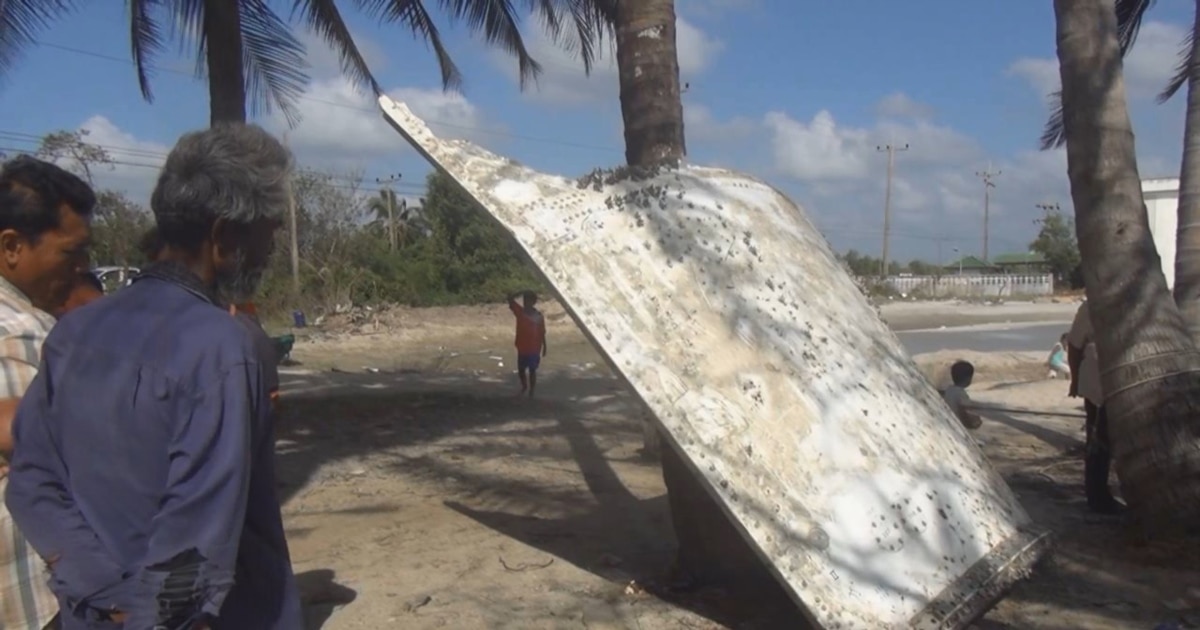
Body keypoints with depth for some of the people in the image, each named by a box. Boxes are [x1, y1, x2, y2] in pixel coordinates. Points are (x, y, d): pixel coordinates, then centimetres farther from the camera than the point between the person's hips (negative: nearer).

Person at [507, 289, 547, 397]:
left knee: (532, 370, 5)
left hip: (534, 349, -3)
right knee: (521, 370, 14)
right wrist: (521, 293, -15)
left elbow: (542, 333, -2)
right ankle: (524, 387, 37)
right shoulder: (520, 312, -1)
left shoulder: (538, 316, -8)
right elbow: (510, 299, -7)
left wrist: (544, 347, -1)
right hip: (522, 348, 3)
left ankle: (531, 391, 16)